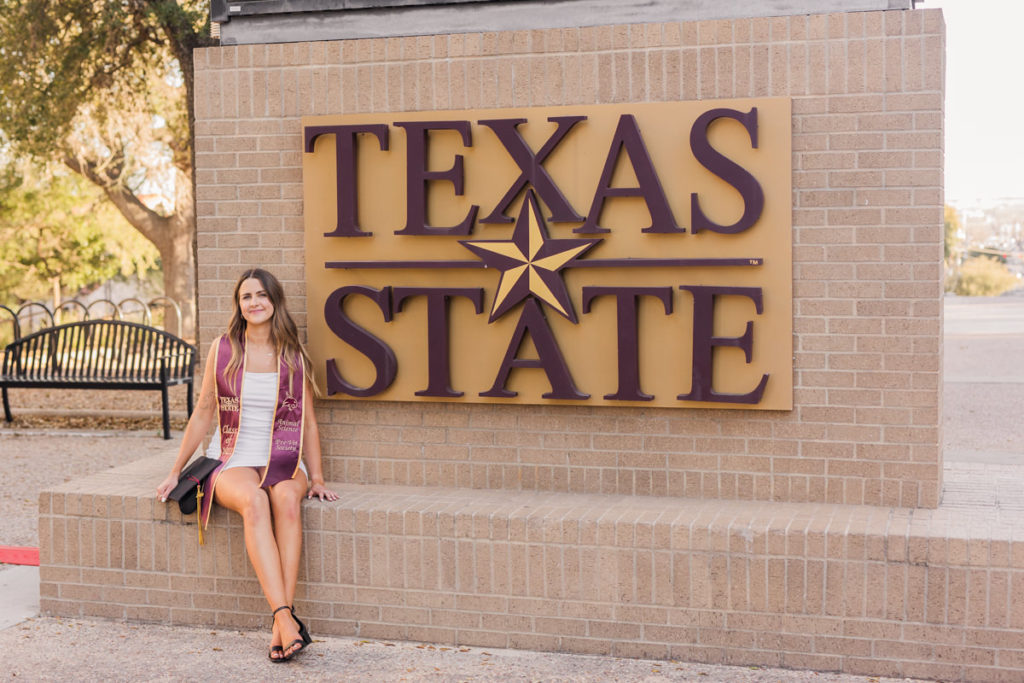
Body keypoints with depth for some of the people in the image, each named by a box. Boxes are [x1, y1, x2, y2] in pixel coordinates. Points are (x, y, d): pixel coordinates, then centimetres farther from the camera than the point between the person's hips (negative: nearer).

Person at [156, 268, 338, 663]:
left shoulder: (294, 357, 8)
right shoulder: (223, 349, 6)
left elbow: (308, 423, 13)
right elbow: (203, 413, 11)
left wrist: (316, 478, 5)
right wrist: (175, 472, 11)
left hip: (283, 463, 1)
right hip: (233, 462, -1)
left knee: (287, 499, -35)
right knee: (254, 501, -36)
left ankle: (280, 624, -40)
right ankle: (286, 618, -45)